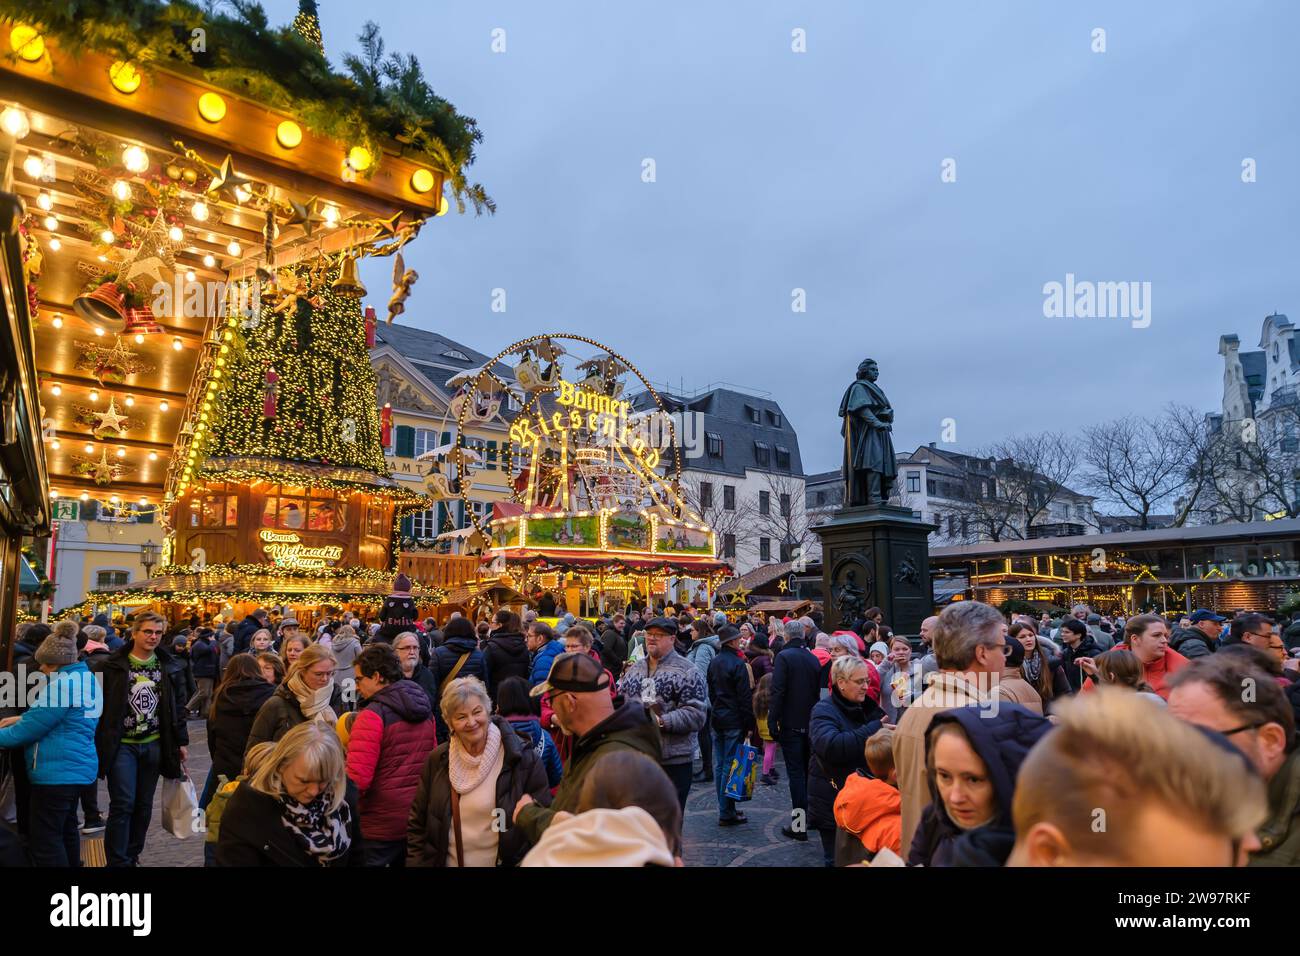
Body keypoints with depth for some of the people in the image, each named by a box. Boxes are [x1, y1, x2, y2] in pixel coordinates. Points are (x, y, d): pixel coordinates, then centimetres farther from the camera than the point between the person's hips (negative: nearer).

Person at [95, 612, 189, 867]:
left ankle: (132, 857, 23)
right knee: (123, 804, -5)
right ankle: (118, 861, 6)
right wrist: (99, 742, -7)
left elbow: (178, 707, 8)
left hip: (153, 744, 3)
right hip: (121, 744, -3)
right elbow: (101, 706, -3)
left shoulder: (171, 667, 4)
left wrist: (182, 741, 6)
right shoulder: (114, 665, -5)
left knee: (144, 805, 10)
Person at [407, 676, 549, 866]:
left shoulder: (522, 757, -15)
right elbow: (417, 824, 3)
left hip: (504, 861, -3)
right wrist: (418, 862, -5)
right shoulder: (437, 760, -4)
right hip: (447, 861, 3)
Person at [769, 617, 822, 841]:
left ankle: (799, 825, -3)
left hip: (790, 724, -6)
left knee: (795, 772, -3)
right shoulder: (813, 658, 7)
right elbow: (818, 692, 12)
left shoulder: (784, 656, -13)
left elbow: (778, 691, -18)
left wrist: (772, 720, -13)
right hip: (810, 722, 6)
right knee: (806, 769, 17)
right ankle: (810, 815, 27)